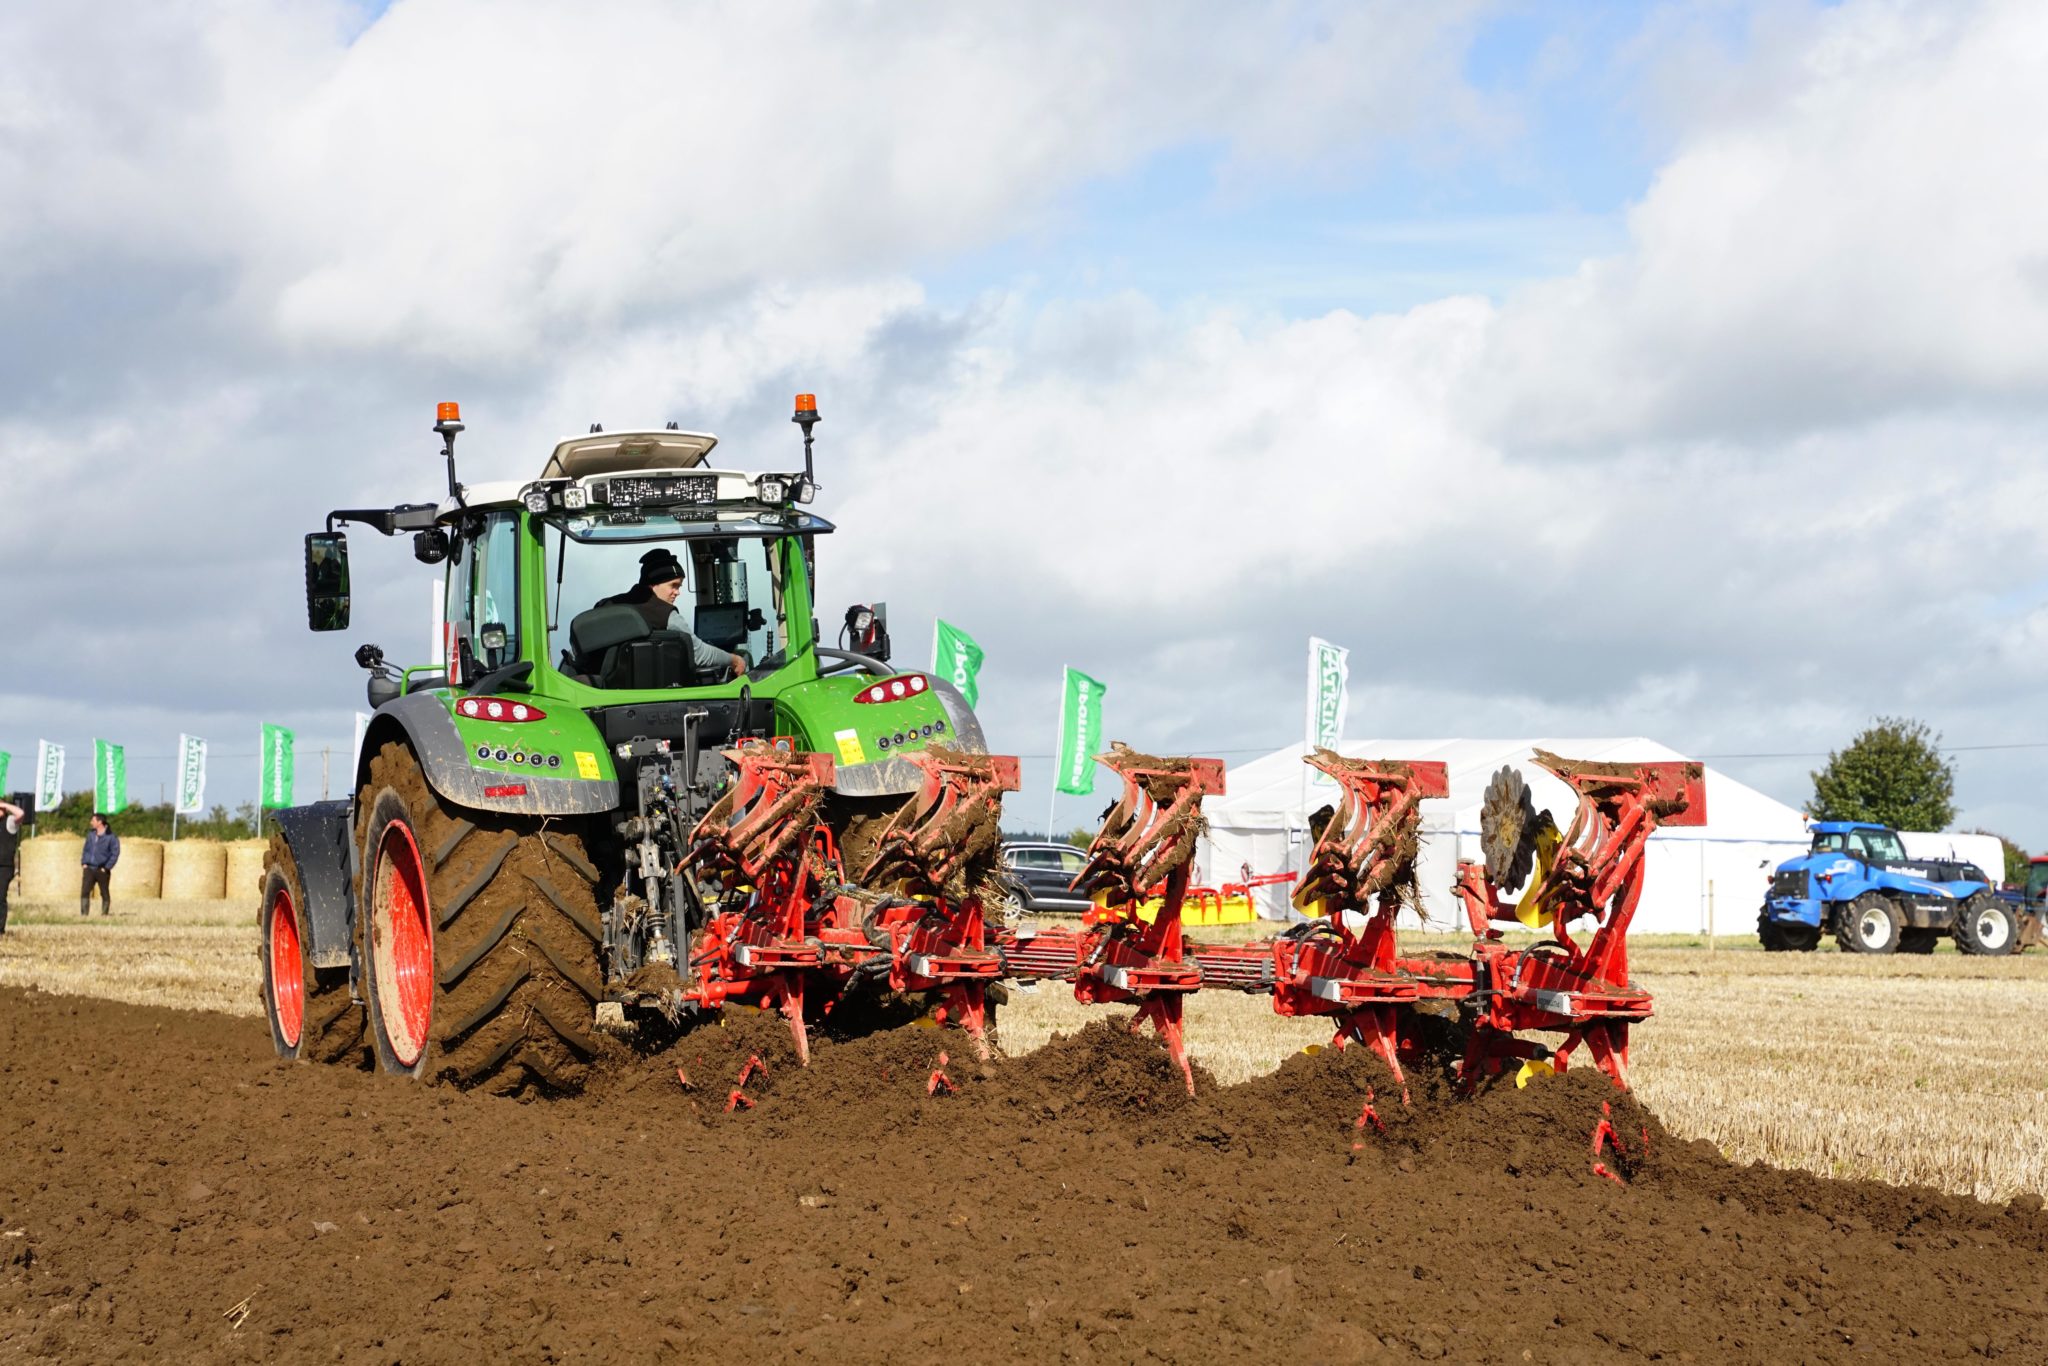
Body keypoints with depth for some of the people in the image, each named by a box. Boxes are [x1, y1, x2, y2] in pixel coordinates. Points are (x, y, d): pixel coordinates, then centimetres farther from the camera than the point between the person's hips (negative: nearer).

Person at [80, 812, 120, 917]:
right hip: (89, 869, 4)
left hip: (102, 870, -4)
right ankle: (84, 915, -11)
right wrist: (84, 863, 6)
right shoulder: (91, 835, 12)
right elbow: (86, 850, 20)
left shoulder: (111, 837, -6)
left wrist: (107, 867, -12)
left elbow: (115, 854, -8)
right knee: (84, 891, -9)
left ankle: (105, 914, 14)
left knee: (105, 894, 4)